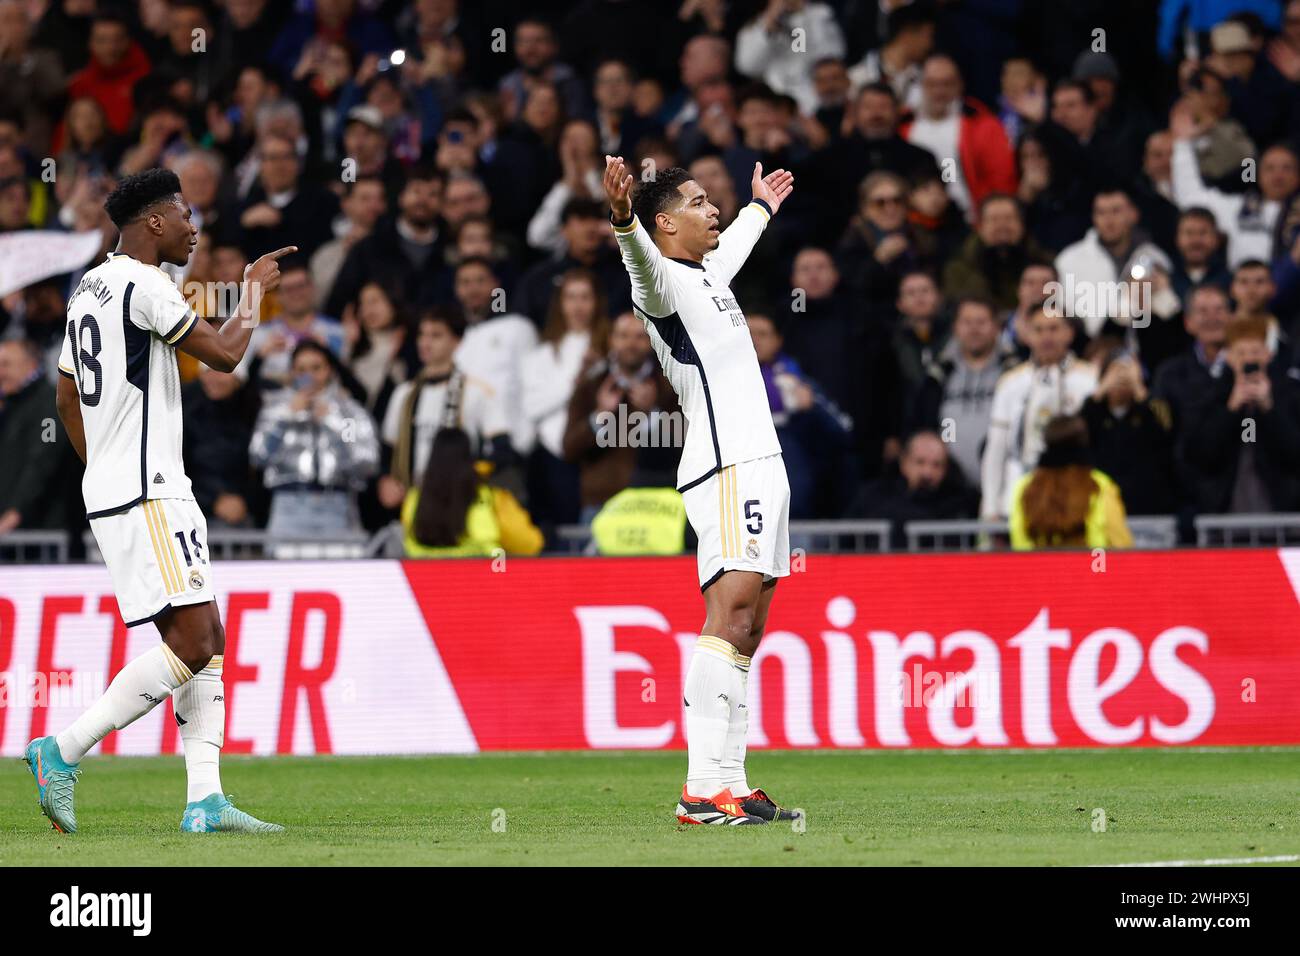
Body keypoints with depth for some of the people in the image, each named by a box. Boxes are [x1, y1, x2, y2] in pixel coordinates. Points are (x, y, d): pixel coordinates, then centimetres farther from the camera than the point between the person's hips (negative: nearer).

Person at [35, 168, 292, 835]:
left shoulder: (88, 289, 18)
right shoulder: (143, 285, -12)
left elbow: (67, 398, 25)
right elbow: (224, 354, -14)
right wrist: (253, 289, 2)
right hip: (145, 497, -10)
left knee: (205, 642, 6)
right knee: (191, 643, -14)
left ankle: (205, 799, 0)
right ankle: (62, 752, -11)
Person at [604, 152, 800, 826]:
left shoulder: (708, 274, 23)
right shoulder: (664, 281, -6)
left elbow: (733, 242, 48)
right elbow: (642, 259, -31)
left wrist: (761, 207, 65)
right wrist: (622, 215, -51)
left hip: (760, 463, 10)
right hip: (728, 469, -10)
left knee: (746, 631, 5)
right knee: (730, 617, -20)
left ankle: (730, 782, 5)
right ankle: (704, 789, -28)